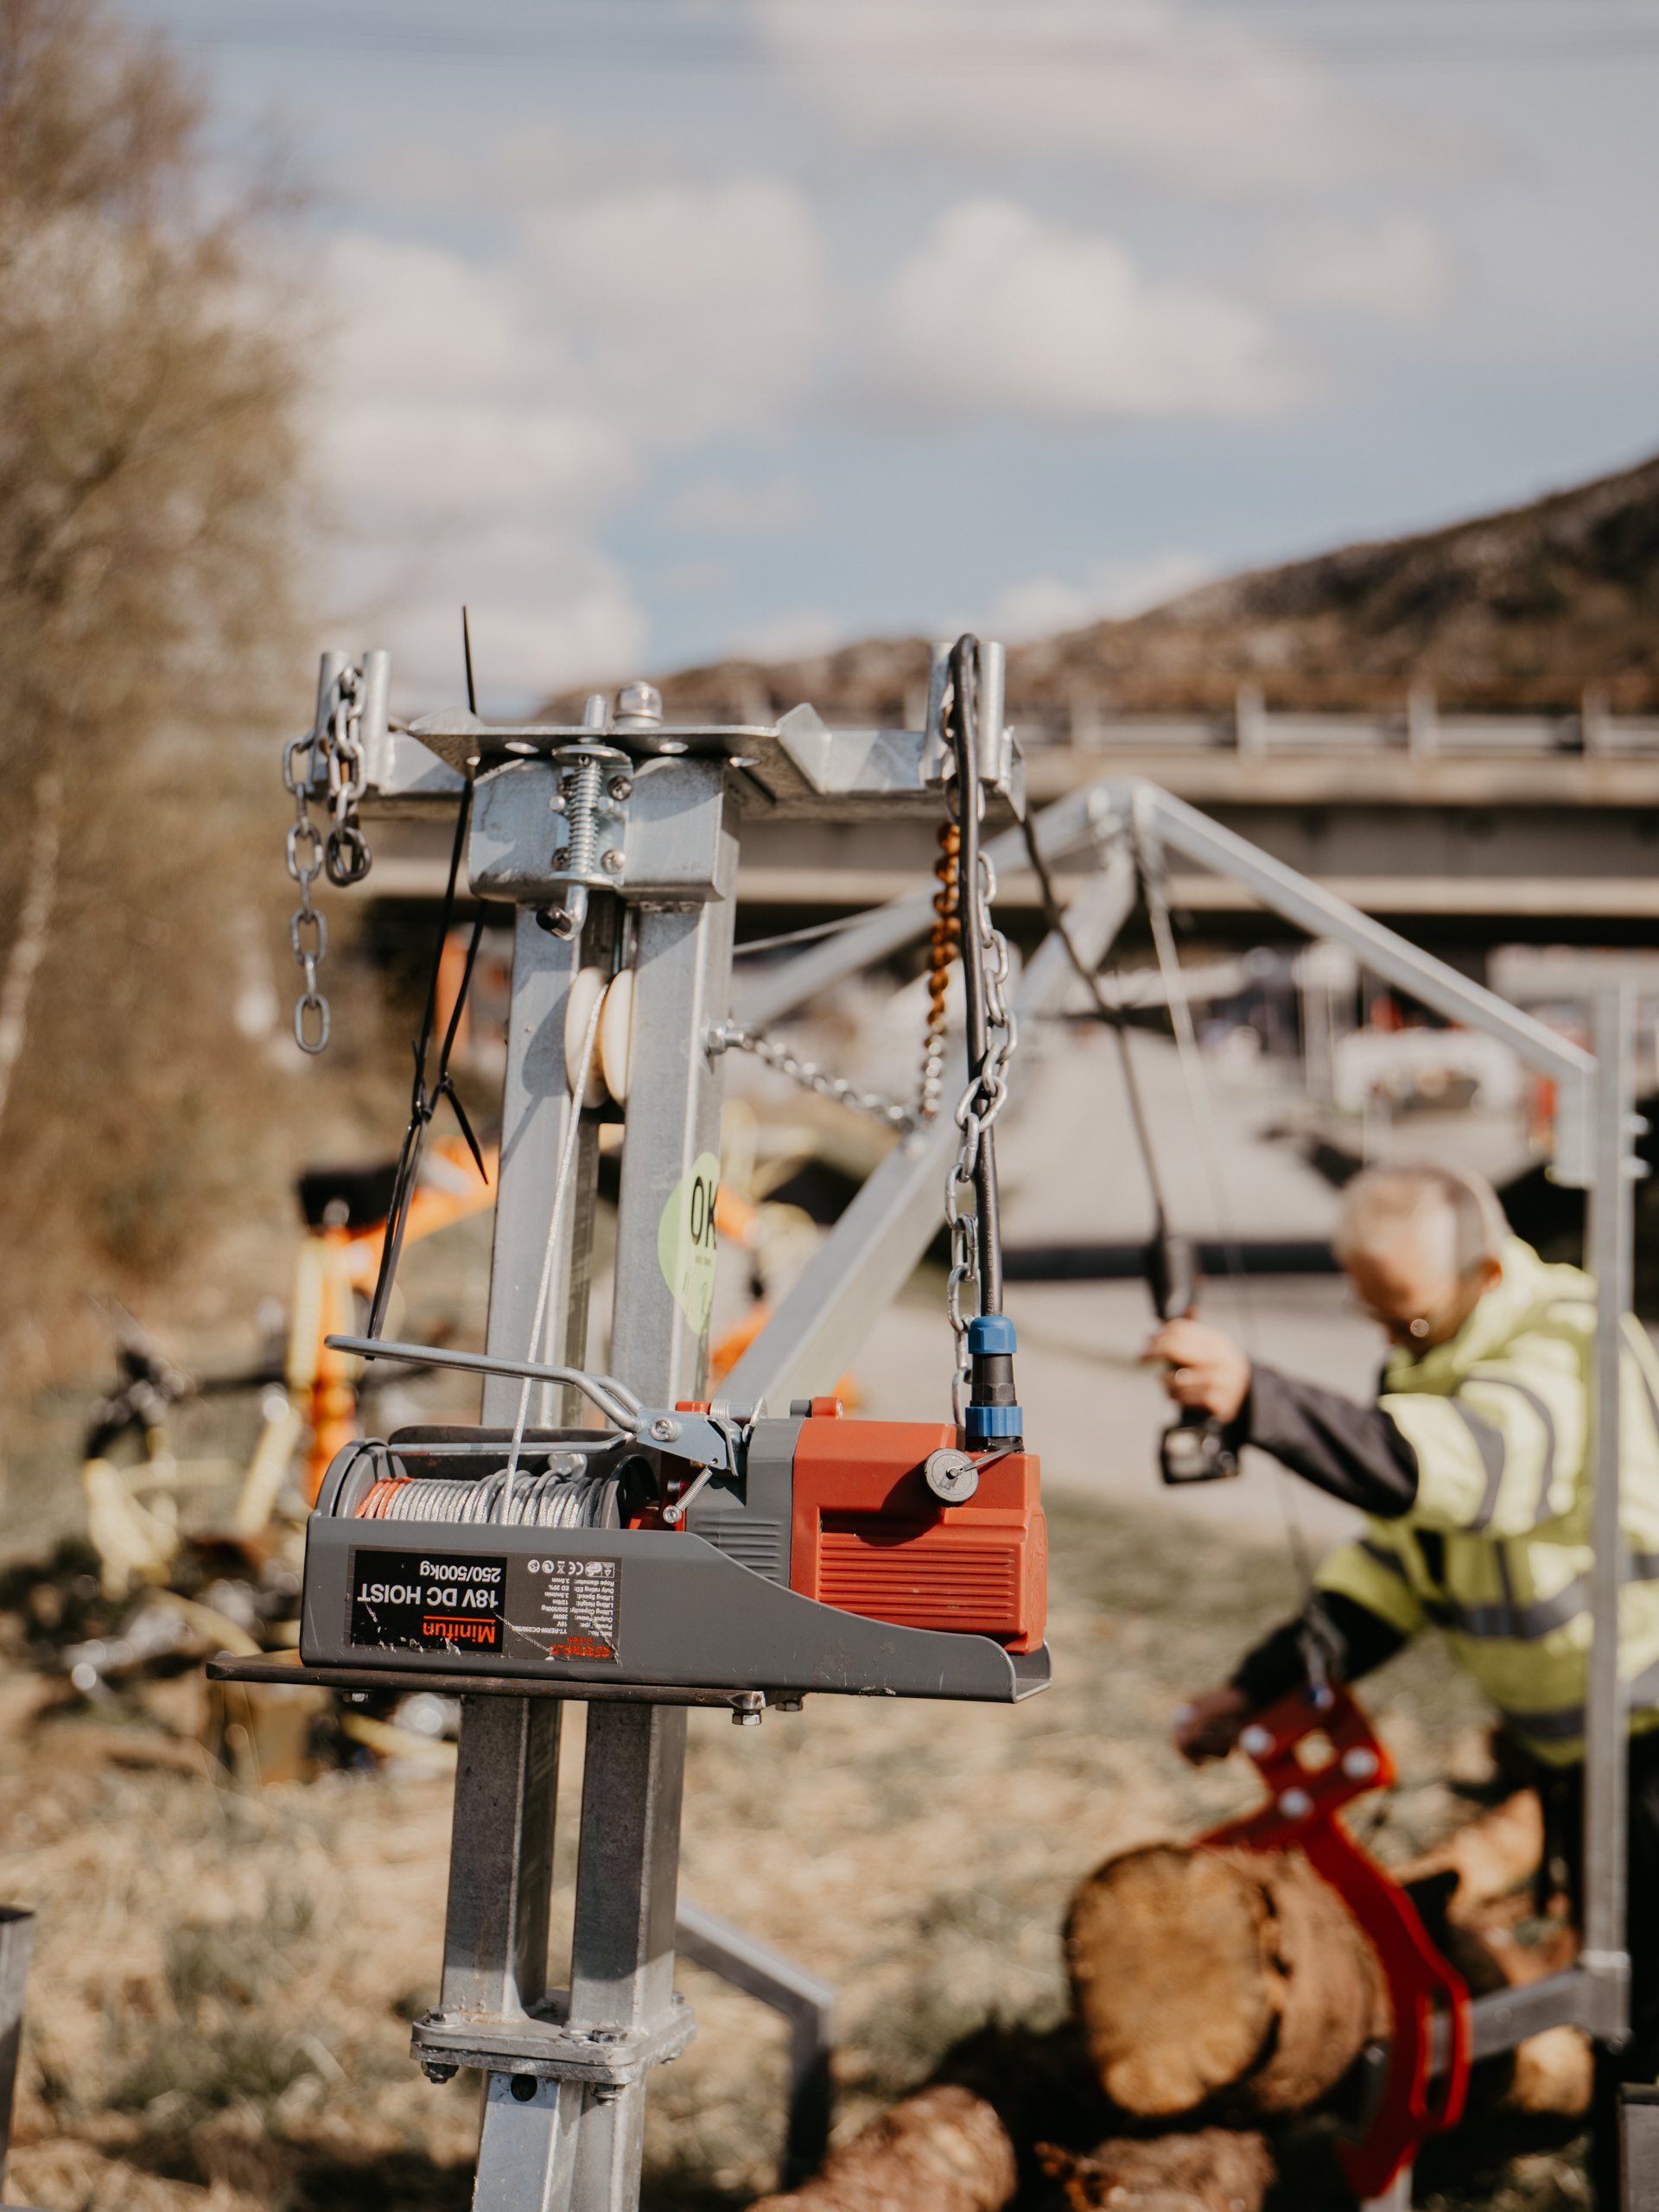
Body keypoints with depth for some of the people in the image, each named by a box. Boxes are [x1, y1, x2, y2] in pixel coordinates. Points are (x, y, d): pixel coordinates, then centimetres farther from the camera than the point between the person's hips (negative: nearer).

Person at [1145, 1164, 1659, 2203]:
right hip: (1570, 1748, 9)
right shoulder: (1434, 1357, 4)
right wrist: (1263, 1684, -4)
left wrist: (1254, 1399, -59)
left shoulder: (1567, 1359, -26)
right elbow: (1398, 1557, 7)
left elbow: (1437, 1470, -46)